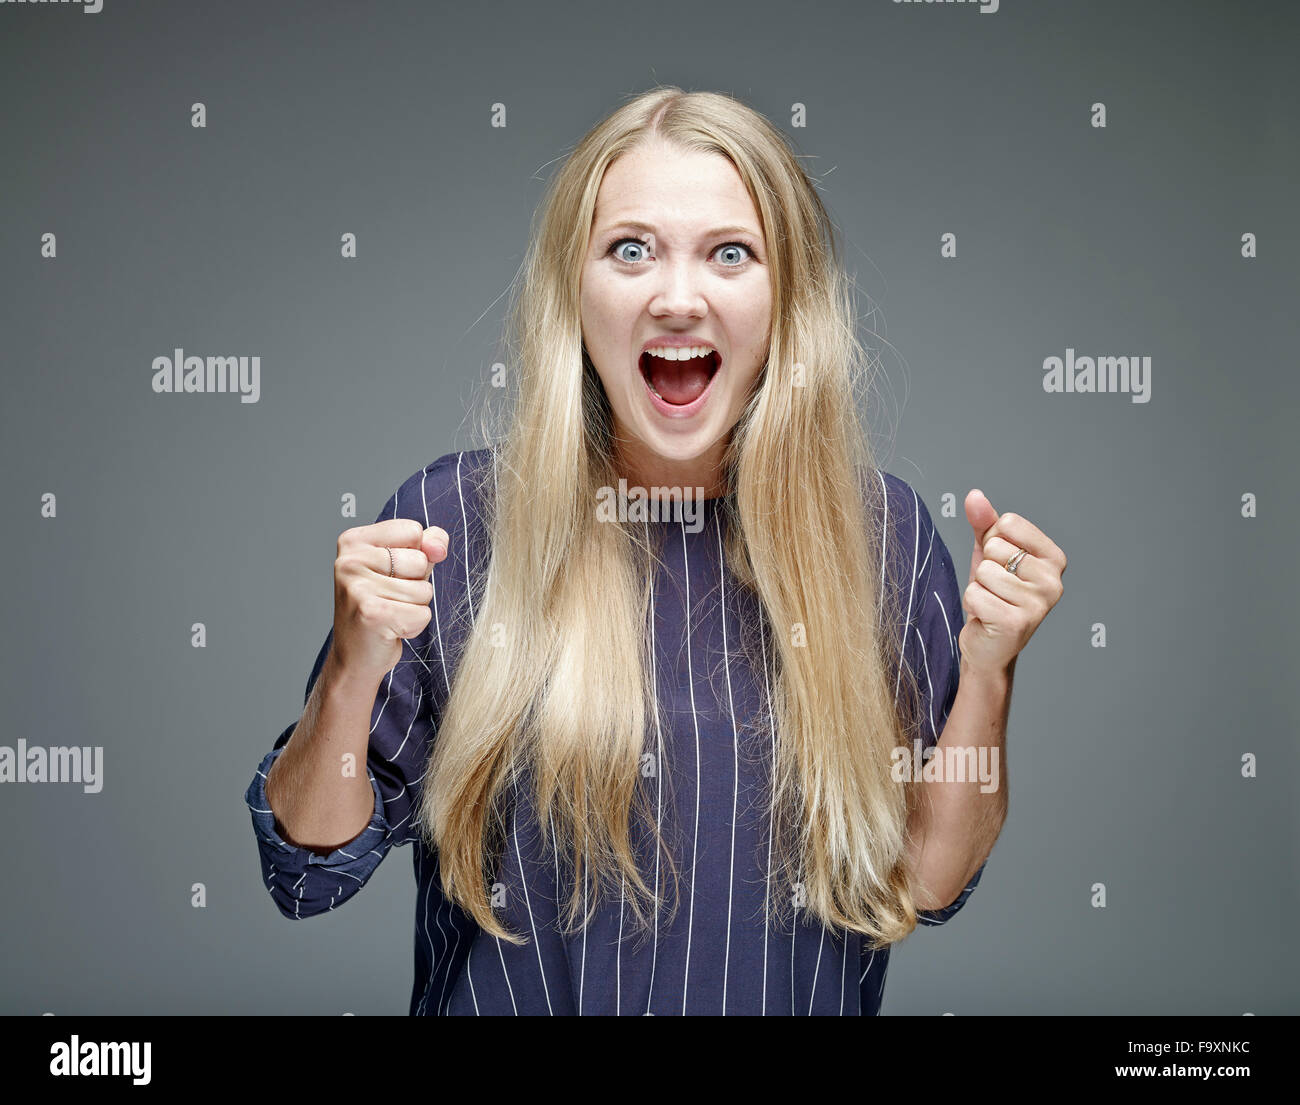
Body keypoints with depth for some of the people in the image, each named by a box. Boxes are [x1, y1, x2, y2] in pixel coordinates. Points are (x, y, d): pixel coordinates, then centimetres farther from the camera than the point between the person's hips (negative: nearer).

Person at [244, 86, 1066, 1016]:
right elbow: (307, 876, -9)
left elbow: (925, 884, -4)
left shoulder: (879, 529, -8)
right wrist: (354, 670, -25)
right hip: (507, 999, -1)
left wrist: (987, 673, -17)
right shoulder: (449, 520, -13)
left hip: (795, 997, 1)